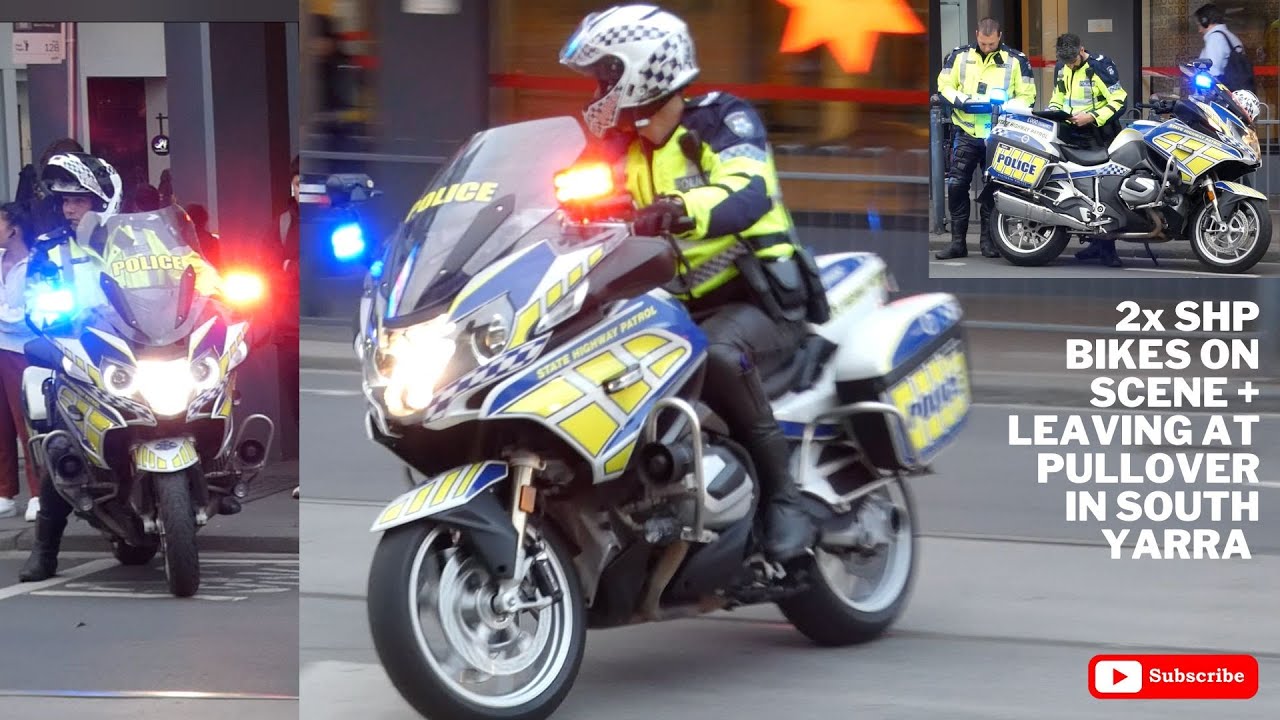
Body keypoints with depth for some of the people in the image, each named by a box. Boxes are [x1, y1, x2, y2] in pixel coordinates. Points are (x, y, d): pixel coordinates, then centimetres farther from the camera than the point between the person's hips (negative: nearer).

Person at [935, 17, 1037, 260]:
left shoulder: (1016, 60, 0)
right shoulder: (959, 56, 3)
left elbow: (1028, 96, 2)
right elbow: (944, 86, 7)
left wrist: (1007, 107, -17)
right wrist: (960, 100, -14)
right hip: (966, 133, 1)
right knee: (956, 185, -5)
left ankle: (988, 241, 12)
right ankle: (958, 242, 0)